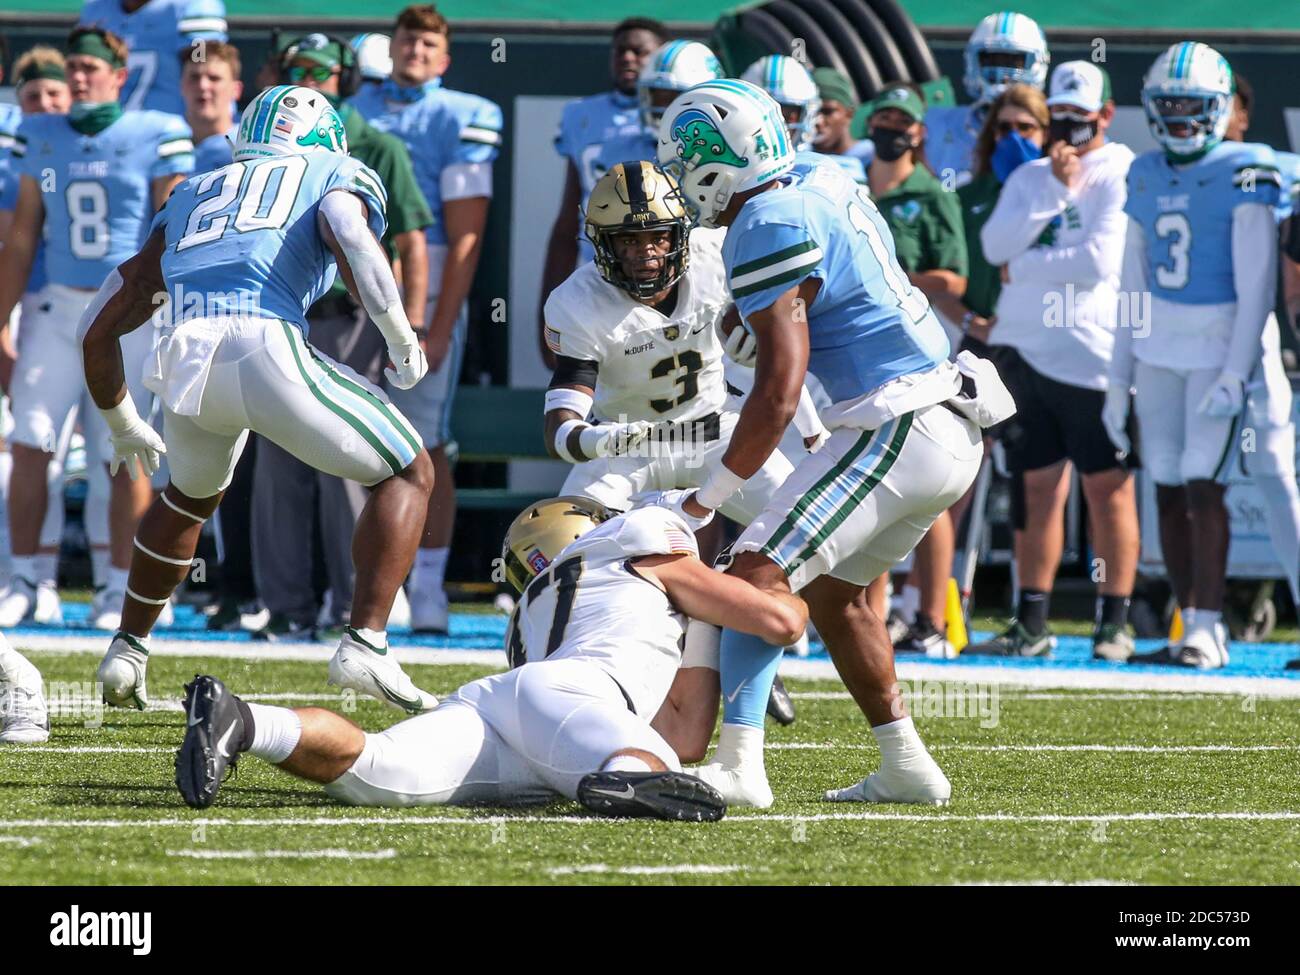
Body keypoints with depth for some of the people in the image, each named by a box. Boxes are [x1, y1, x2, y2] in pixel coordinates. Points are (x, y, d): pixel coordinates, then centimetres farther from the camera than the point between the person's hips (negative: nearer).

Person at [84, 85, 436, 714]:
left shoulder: (191, 197, 33)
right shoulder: (333, 177, 21)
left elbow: (97, 331, 32)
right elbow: (351, 239, -7)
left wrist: (123, 425, 45)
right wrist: (401, 340, 3)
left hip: (184, 357, 5)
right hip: (267, 344, -5)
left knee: (191, 494, 36)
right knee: (407, 474, 12)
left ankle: (125, 656, 38)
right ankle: (364, 645, -4)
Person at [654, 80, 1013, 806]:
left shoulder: (769, 232, -14)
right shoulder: (824, 182, 11)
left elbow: (779, 392, -18)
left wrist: (705, 500, -14)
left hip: (898, 430, -10)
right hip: (952, 433, 10)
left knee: (761, 574, -14)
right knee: (830, 588, 22)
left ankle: (739, 764, -25)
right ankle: (906, 768, 24)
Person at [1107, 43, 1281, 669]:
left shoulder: (1244, 173, -9)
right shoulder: (1146, 176, 10)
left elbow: (1256, 283, -12)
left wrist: (1235, 373, -18)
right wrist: (1119, 378, 13)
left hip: (1218, 347, -6)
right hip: (1157, 350, 6)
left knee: (1202, 487, -12)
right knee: (1168, 491, 4)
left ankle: (1207, 627, -10)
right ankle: (1189, 624, 10)